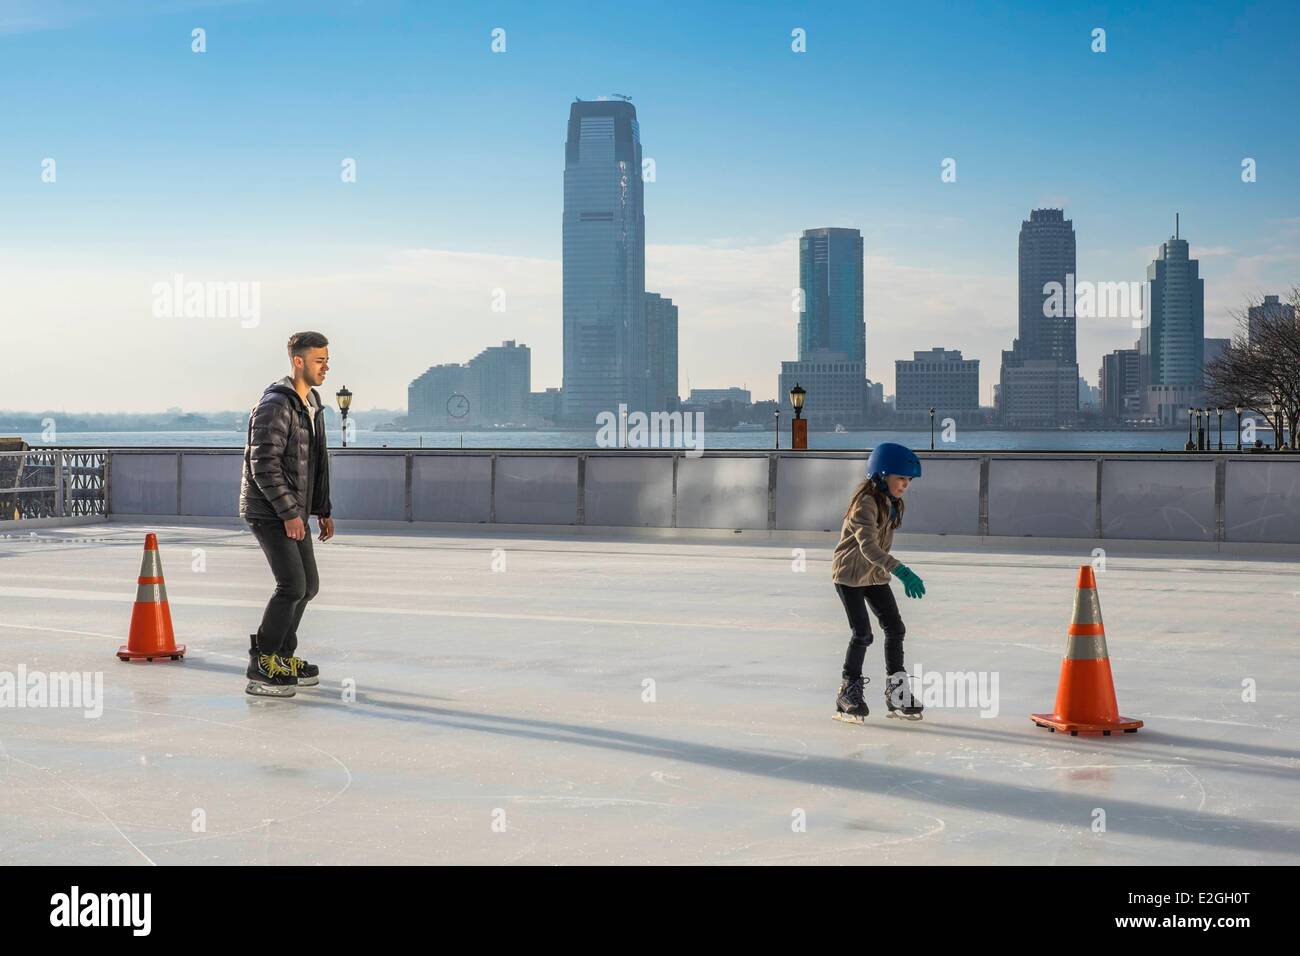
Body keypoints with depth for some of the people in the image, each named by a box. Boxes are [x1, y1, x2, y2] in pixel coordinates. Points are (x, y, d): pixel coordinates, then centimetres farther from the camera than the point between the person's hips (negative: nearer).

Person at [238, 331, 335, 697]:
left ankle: (284, 657, 27)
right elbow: (264, 464, -23)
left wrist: (322, 510, 18)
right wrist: (289, 513, -23)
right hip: (269, 511, -10)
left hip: (295, 511, 10)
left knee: (308, 585, 14)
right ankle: (261, 668, -8)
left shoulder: (312, 404, 13)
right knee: (292, 585, -15)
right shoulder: (275, 405, -18)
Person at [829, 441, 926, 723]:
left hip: (875, 575, 8)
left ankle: (896, 694, 14)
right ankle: (848, 695, 5)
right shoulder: (865, 502, -26)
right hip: (849, 573, -8)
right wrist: (900, 570, -47)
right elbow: (868, 545, -38)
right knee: (862, 634, -10)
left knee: (895, 629, 4)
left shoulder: (893, 504, 2)